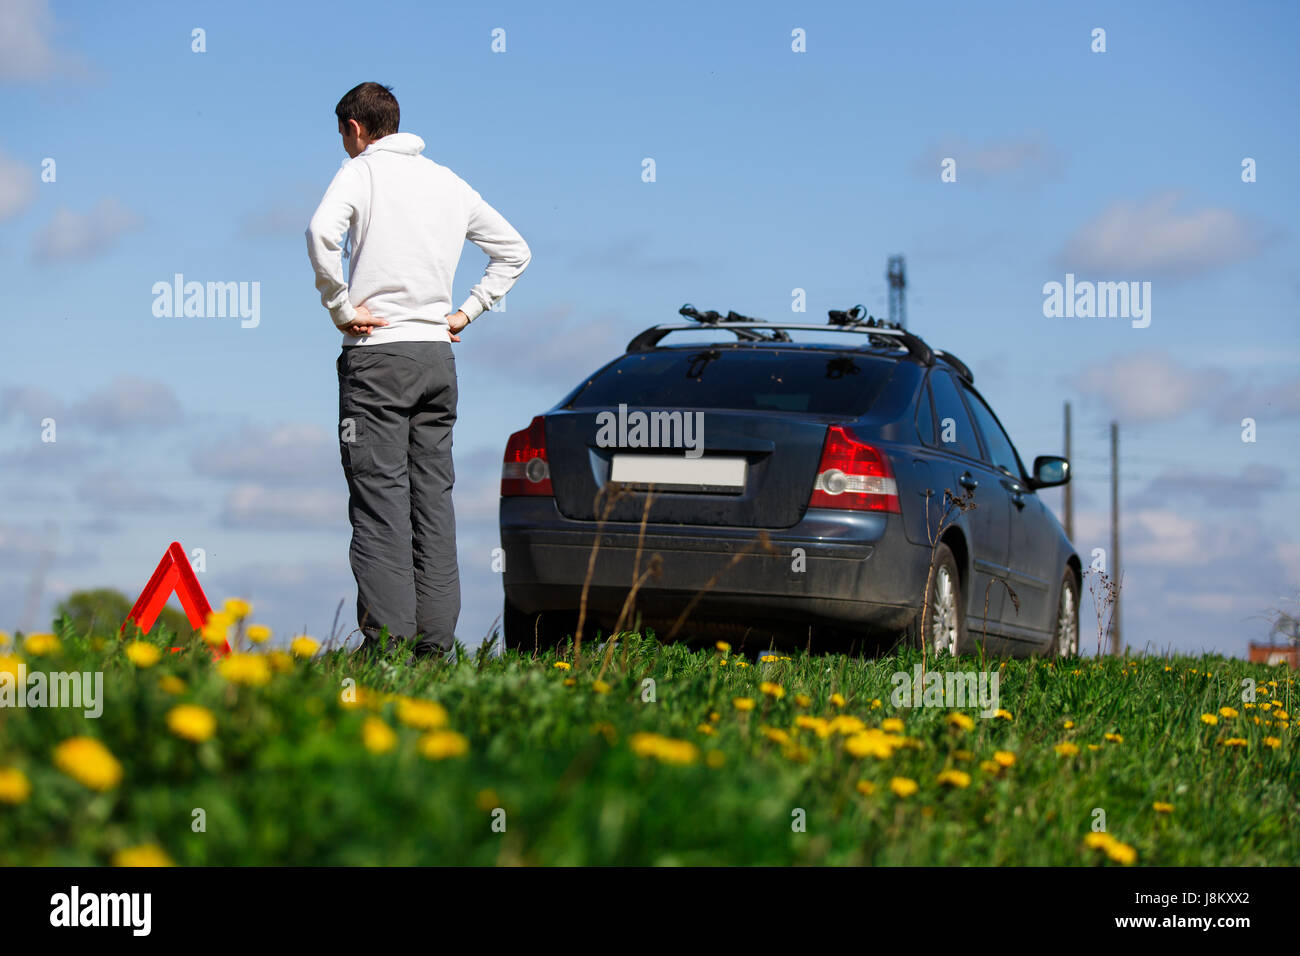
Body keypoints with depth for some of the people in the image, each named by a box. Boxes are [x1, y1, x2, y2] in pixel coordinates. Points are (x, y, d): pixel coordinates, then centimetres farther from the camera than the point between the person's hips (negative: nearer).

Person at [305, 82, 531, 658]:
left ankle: (388, 640, -13)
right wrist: (466, 313, 16)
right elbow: (514, 251, 23)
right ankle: (435, 643, 5)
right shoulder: (449, 182, 17)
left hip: (377, 353, -5)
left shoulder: (362, 171, -2)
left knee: (379, 496, -7)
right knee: (433, 497, 6)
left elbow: (322, 232, -22)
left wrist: (341, 308, -13)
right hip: (438, 355, 6)